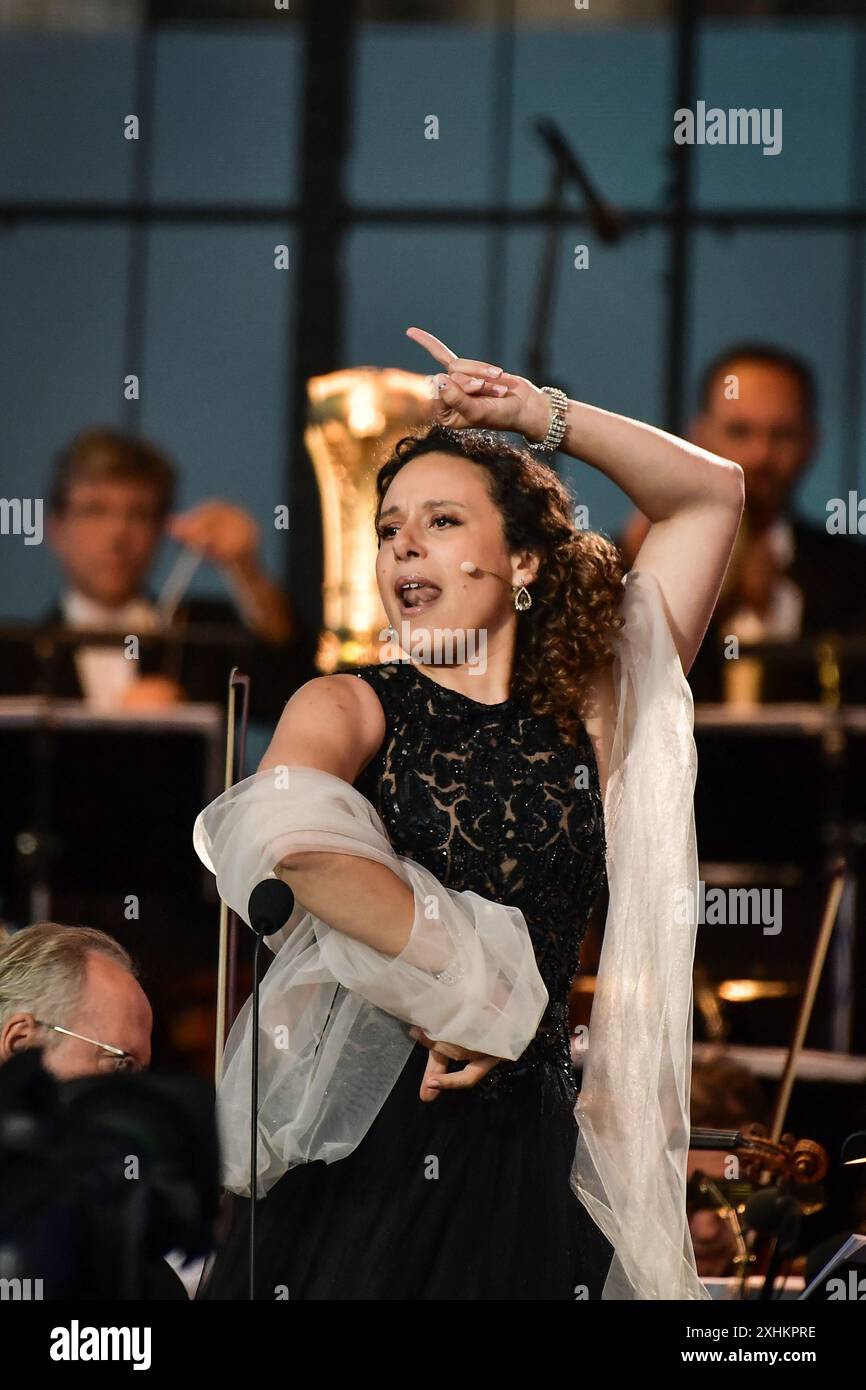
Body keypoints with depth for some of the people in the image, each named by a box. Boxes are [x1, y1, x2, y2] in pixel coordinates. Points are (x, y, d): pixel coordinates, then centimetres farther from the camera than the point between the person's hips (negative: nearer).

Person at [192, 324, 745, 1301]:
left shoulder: (588, 720, 10)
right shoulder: (350, 708, 1)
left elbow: (710, 497, 15)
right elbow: (283, 834, -23)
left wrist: (538, 414, 10)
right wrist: (467, 980, -18)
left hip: (531, 1159, 2)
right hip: (356, 1156, -2)